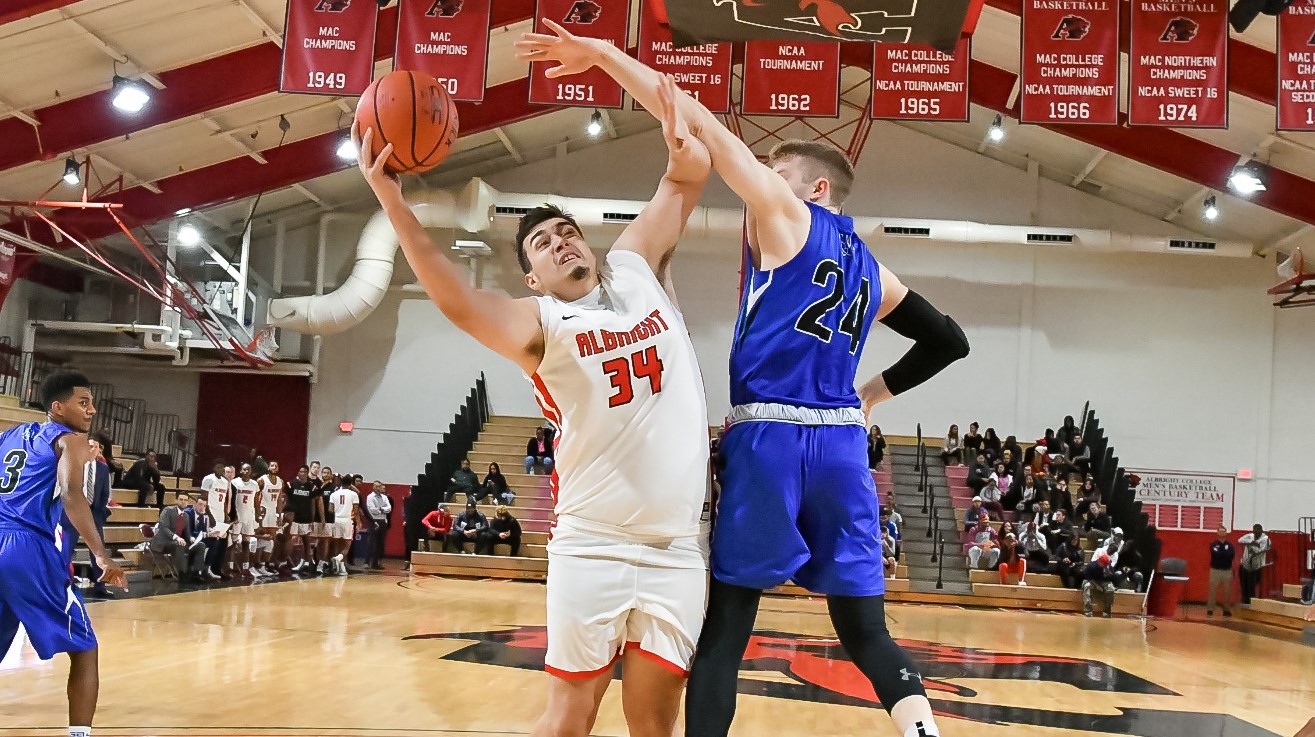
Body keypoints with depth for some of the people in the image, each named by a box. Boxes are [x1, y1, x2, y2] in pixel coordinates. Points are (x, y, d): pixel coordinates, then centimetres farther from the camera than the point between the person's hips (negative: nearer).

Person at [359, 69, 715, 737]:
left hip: (676, 549, 3)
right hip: (592, 548, -3)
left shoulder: (637, 270, 12)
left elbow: (687, 180, 13)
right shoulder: (539, 324, -3)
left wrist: (681, 144, -12)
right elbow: (459, 303, -23)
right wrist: (393, 203, -33)